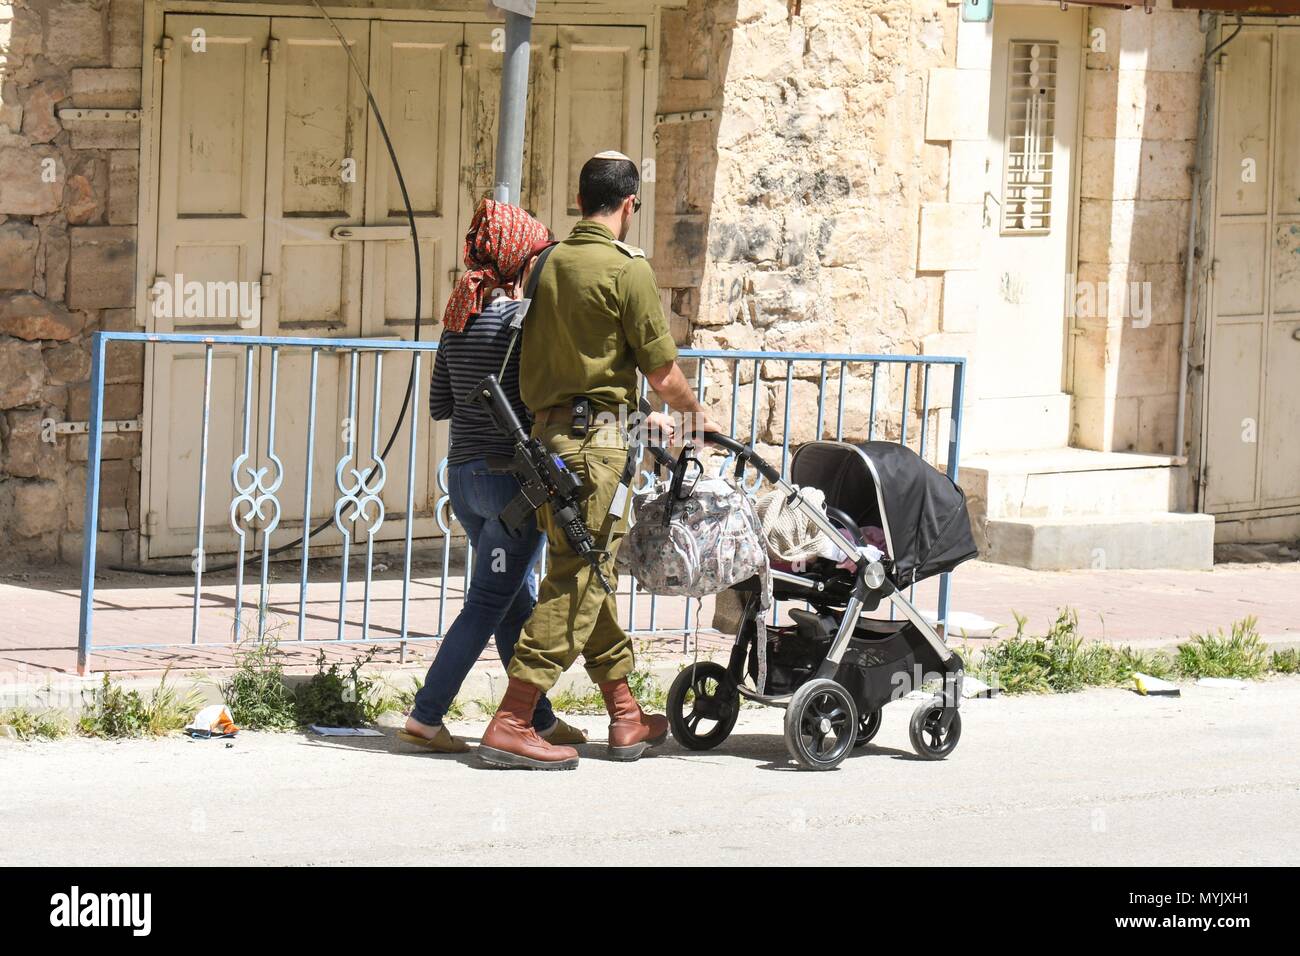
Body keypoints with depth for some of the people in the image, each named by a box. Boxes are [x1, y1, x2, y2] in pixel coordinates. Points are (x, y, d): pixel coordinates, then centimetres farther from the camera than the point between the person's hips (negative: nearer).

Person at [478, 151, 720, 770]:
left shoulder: (551, 263, 12)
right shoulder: (627, 270, -9)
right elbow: (663, 373, -5)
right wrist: (694, 412, 16)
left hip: (547, 431, 8)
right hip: (595, 440, -8)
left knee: (589, 577, 15)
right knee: (574, 584, -7)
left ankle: (626, 718, 25)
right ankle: (511, 726, -11)